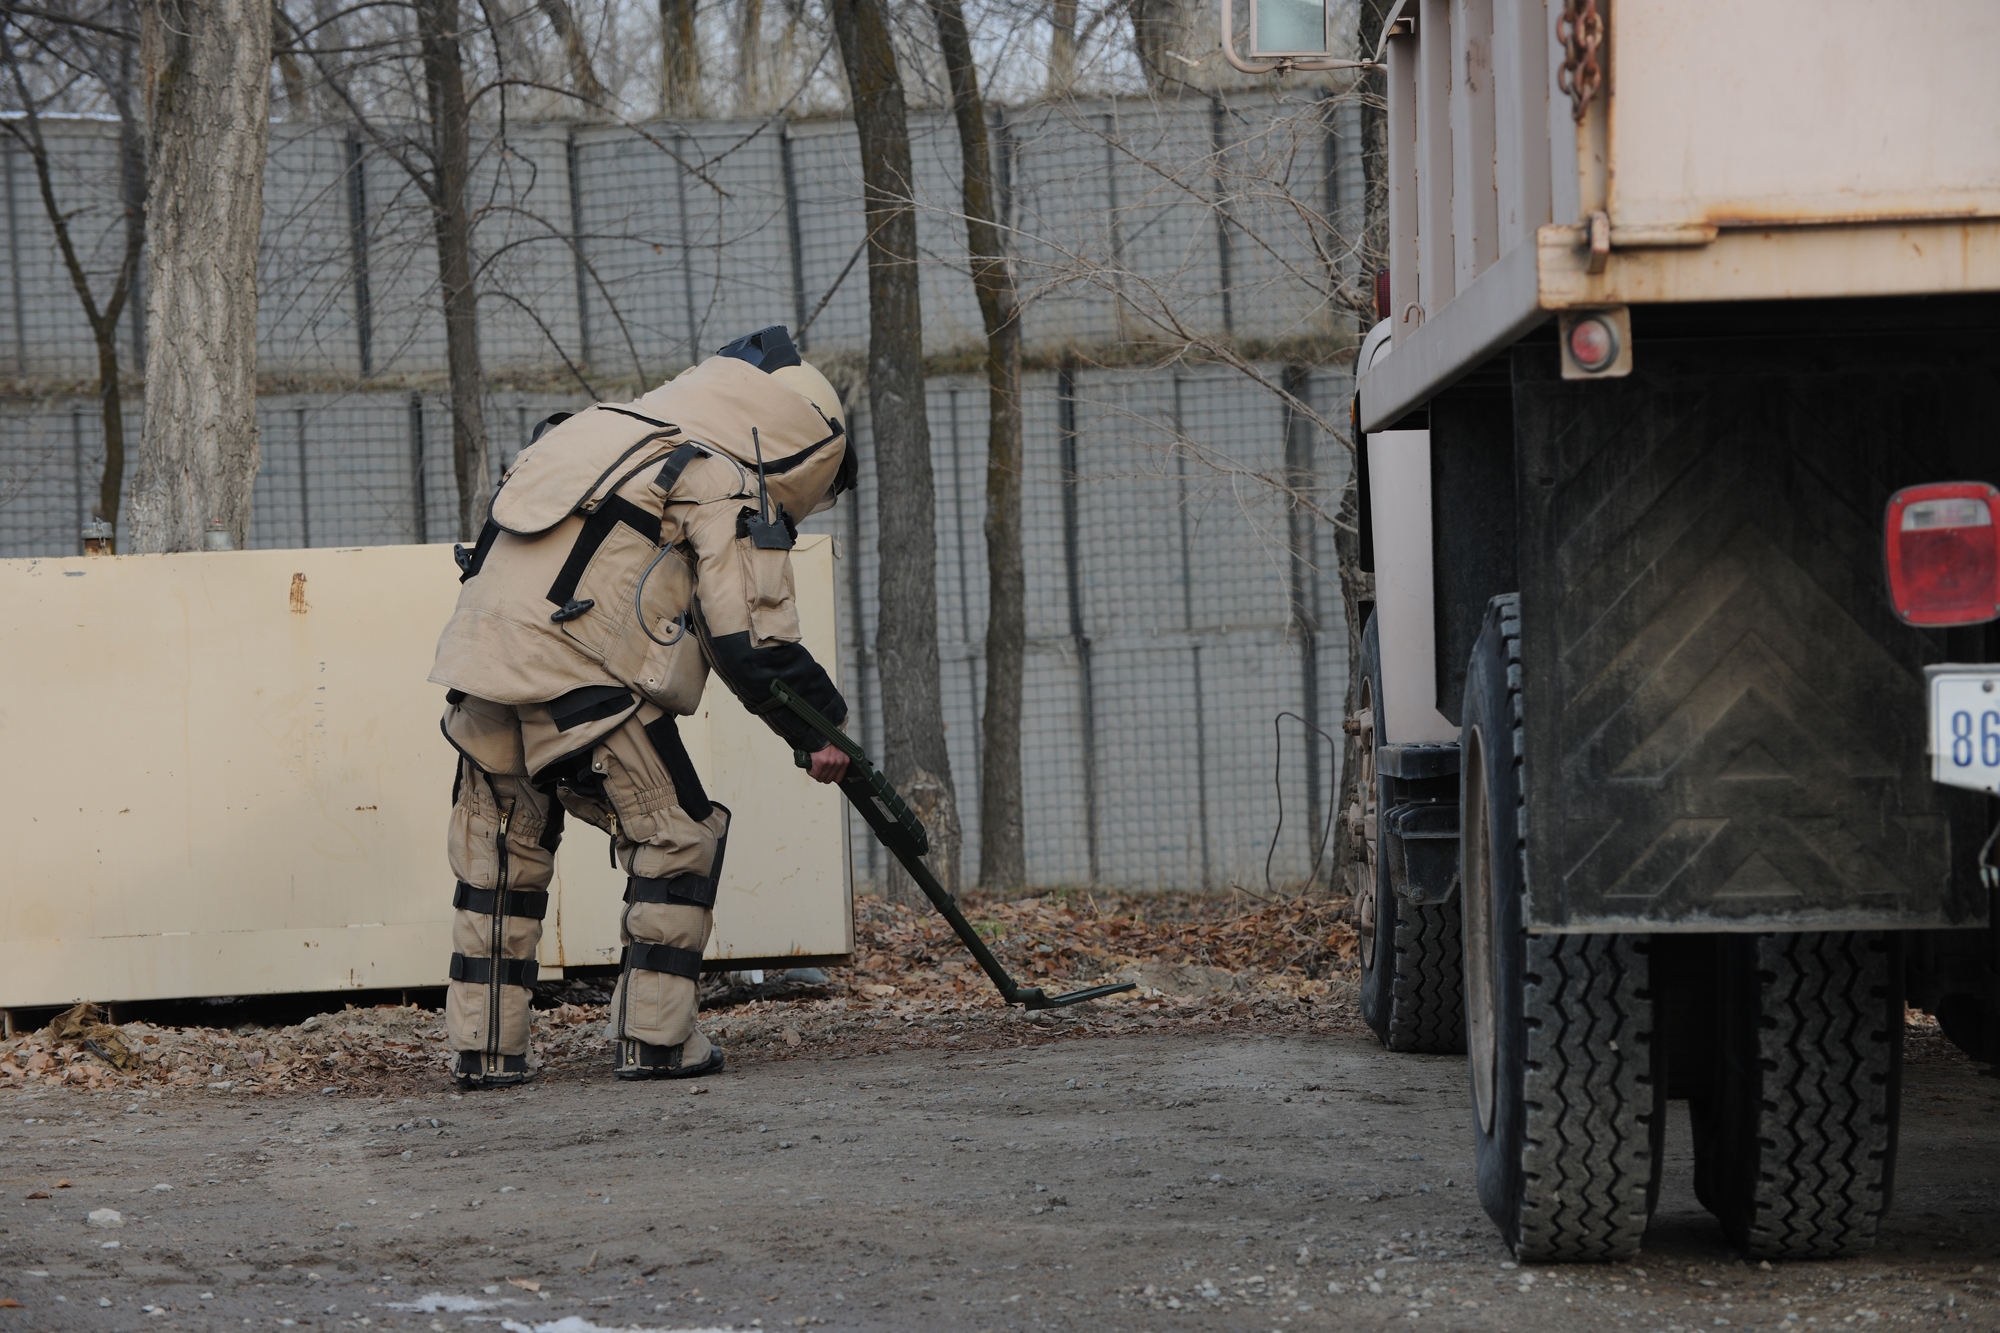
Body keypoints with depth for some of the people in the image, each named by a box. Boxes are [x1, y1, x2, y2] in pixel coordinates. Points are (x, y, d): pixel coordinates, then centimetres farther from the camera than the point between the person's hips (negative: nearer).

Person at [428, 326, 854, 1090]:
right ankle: (653, 1038, 5)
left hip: (480, 668, 8)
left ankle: (482, 1047, 19)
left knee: (501, 850, 18)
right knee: (678, 839, 6)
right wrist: (818, 731, 1)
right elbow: (751, 639, -7)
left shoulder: (614, 429, 24)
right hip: (581, 683, -7)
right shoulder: (727, 486, -1)